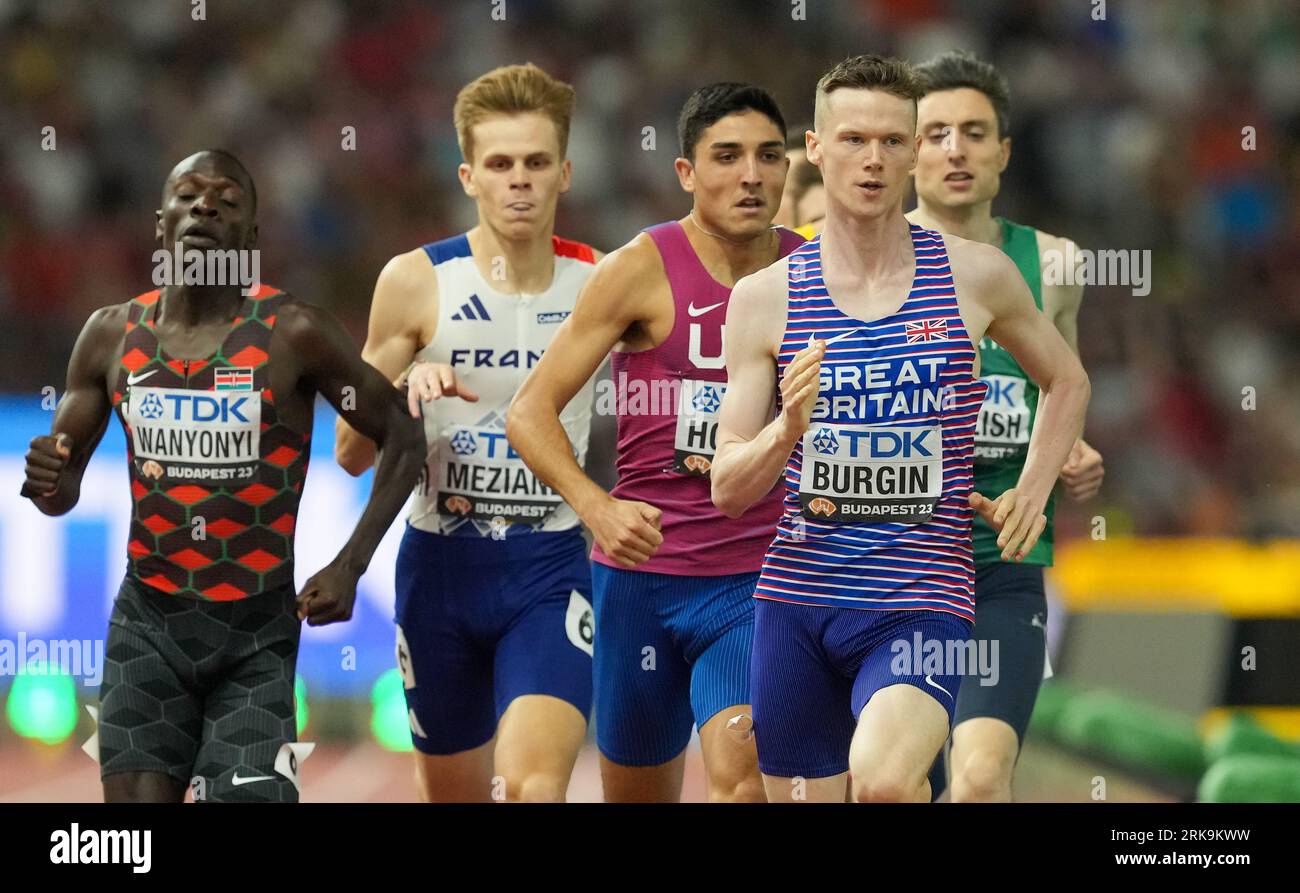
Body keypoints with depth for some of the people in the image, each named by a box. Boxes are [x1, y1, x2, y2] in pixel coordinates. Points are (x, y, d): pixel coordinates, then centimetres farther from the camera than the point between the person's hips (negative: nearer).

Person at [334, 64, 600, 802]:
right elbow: (352, 454, 2)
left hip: (549, 572, -1)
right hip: (441, 566, 1)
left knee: (532, 784, -22)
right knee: (454, 792, 14)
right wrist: (401, 400, -19)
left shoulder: (602, 285, -1)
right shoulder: (417, 283, -3)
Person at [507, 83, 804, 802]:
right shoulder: (644, 270, -6)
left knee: (741, 776, -21)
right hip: (640, 574, 0)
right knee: (636, 792, 12)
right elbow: (531, 411, -8)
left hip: (759, 580, 0)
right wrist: (597, 507, -25)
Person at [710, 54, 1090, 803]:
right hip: (798, 599, 2)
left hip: (922, 602, -2)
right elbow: (728, 490, 2)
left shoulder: (977, 277, 2)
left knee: (883, 780, -30)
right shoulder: (765, 298, 2)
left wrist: (1031, 493, 6)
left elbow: (1067, 382, 21)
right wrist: (786, 431, -18)